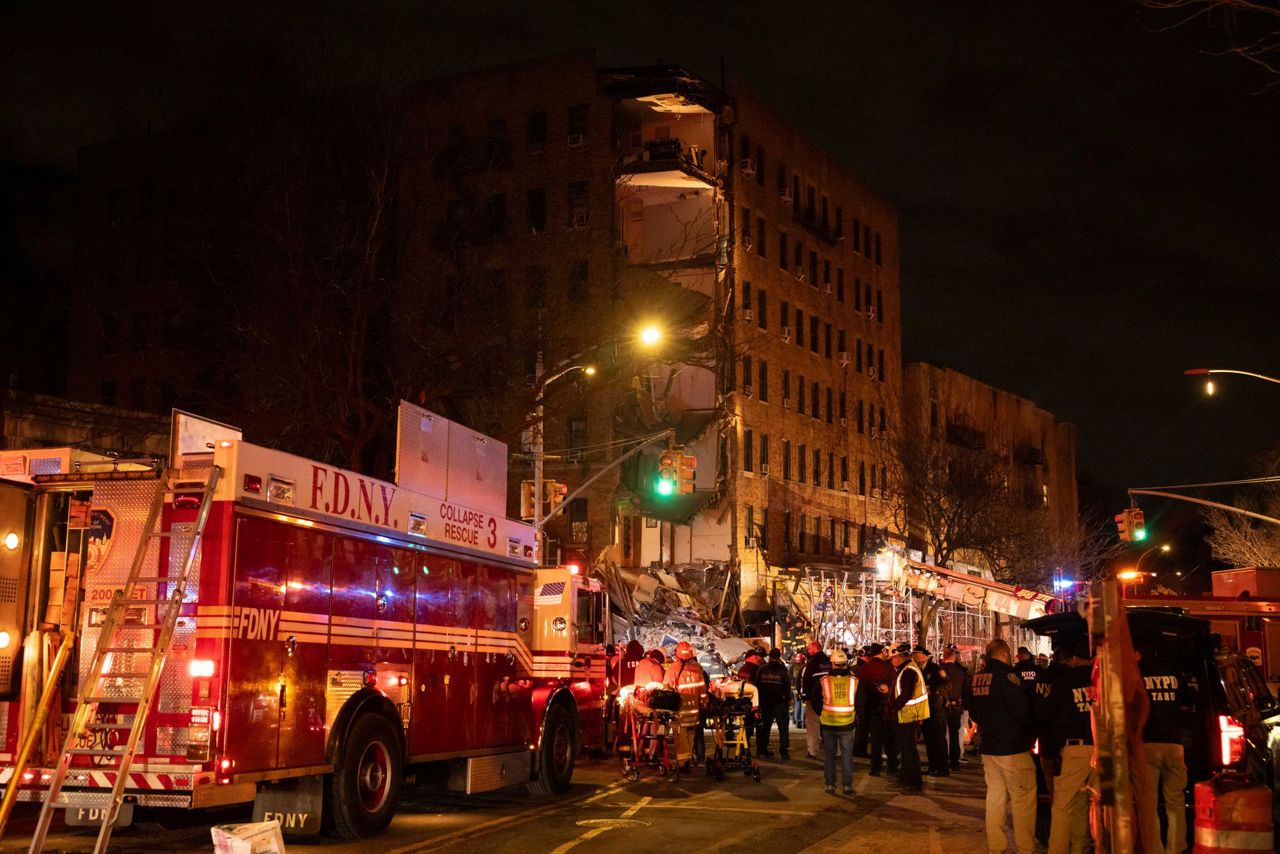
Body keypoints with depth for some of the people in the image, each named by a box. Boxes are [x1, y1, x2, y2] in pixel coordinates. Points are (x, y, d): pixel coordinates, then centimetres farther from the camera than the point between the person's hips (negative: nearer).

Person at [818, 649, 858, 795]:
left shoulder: (823, 681, -7)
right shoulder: (854, 681, -6)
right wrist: (856, 715, 18)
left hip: (828, 723, 0)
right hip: (847, 723, 0)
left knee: (829, 755, 11)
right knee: (847, 755, 7)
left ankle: (830, 785, 12)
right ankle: (847, 785, 5)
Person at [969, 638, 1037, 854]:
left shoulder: (976, 678, 7)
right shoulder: (1007, 675, -16)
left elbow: (973, 713, 18)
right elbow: (1022, 710, -18)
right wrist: (1032, 732, -1)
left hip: (988, 747, 7)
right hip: (1013, 747, -7)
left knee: (995, 796, 13)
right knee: (1023, 799, 0)